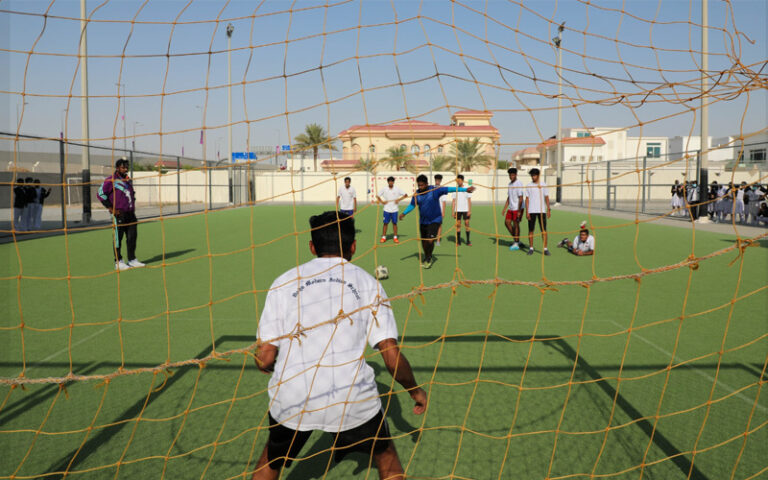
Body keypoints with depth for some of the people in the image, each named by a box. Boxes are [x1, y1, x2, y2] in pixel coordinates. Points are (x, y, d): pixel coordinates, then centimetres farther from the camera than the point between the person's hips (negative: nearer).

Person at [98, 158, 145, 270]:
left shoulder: (128, 180, 17)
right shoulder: (111, 180, -7)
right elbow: (101, 194, -10)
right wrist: (111, 208, -12)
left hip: (130, 214, 7)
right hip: (119, 214, -7)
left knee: (132, 236, 8)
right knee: (118, 238, -2)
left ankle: (132, 260, 17)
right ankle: (118, 262, 4)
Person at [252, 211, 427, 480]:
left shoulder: (284, 282, 5)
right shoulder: (367, 282, 5)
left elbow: (265, 359, 2)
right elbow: (392, 356, -1)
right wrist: (415, 390, 17)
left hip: (291, 398, 1)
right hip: (353, 399, -1)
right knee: (385, 454, 28)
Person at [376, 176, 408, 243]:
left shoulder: (397, 189, 0)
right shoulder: (384, 189, 2)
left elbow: (405, 195, 3)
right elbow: (377, 196, 11)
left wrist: (399, 199, -7)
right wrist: (382, 202, -2)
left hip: (394, 210, 0)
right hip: (387, 210, 0)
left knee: (394, 223, 4)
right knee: (385, 223, 2)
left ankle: (395, 237, 11)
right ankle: (383, 237, 10)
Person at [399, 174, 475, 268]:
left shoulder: (435, 190, -16)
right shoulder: (417, 193, -5)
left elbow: (449, 189, -15)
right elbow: (412, 205, 9)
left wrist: (465, 189, -16)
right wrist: (404, 213, -3)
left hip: (435, 220, -4)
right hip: (423, 221, 4)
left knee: (430, 240, -16)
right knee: (424, 241, 11)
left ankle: (429, 258, 10)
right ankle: (426, 258, 37)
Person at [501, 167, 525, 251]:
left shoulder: (519, 184, -13)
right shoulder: (510, 184, 12)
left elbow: (520, 198, -16)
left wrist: (519, 211, -20)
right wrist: (504, 208, 14)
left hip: (518, 208, -8)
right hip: (511, 208, 8)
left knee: (516, 224, -5)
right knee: (507, 222, 7)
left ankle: (516, 244, 3)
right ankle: (515, 239, 20)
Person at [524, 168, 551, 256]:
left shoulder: (543, 185, 5)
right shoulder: (528, 186, 5)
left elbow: (546, 198, 7)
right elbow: (527, 199, 4)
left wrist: (548, 210, 1)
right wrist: (527, 211, -3)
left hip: (542, 210, 0)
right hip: (531, 211, 0)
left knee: (544, 230, -2)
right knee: (531, 230, 3)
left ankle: (545, 249, 1)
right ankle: (531, 248, 11)